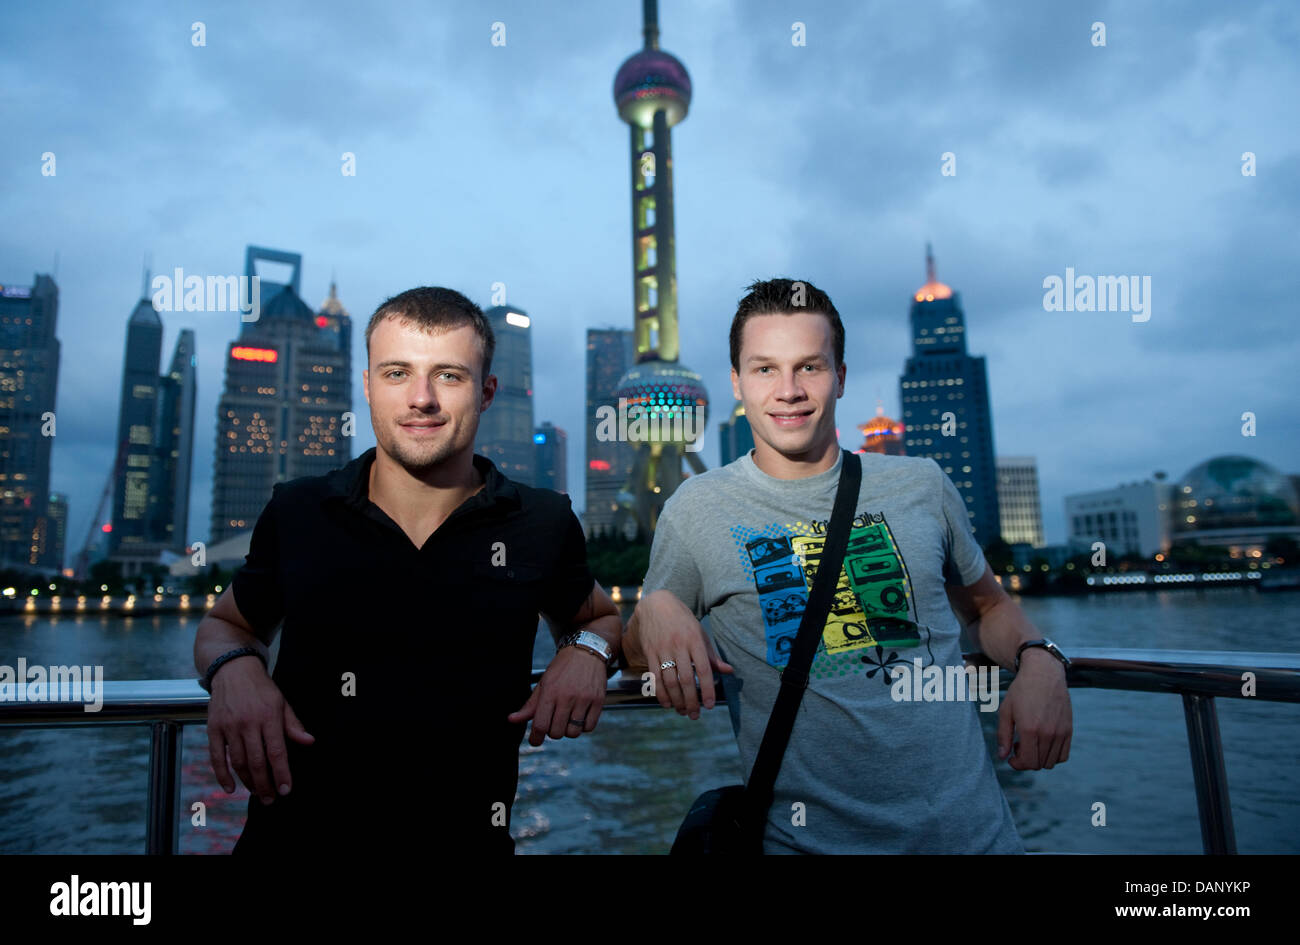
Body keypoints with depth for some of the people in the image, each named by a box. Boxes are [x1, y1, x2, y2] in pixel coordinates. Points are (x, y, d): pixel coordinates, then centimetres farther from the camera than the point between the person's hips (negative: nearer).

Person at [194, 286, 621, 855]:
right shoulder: (295, 513, 3)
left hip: (467, 839, 1)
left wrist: (587, 649, -3)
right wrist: (233, 667, -2)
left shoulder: (545, 525, 0)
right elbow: (225, 624, 19)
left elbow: (600, 615, 18)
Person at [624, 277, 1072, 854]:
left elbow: (987, 607, 17)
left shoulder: (921, 485, 2)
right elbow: (637, 655, 4)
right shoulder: (697, 509, -4)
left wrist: (1039, 660, -4)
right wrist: (653, 611, -18)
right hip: (807, 837, -2)